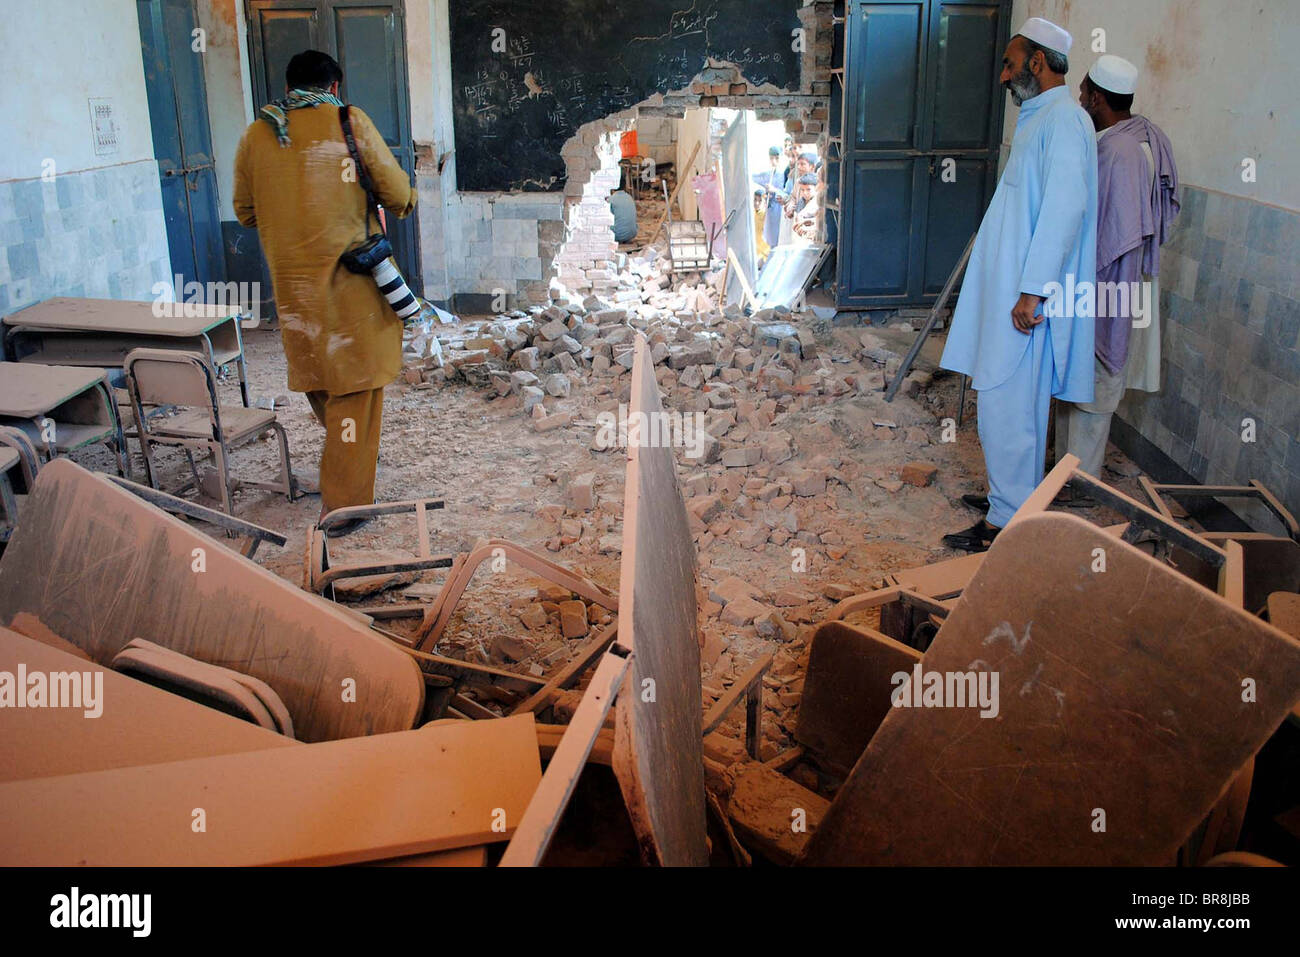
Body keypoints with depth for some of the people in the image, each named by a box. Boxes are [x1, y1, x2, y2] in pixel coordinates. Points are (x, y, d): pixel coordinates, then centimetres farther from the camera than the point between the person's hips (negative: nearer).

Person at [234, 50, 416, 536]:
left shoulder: (255, 135, 5)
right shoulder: (350, 123, -5)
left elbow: (245, 212, 14)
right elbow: (397, 194, -5)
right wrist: (405, 200, 18)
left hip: (293, 286, 4)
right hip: (350, 282, -4)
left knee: (319, 380, 20)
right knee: (354, 391, 2)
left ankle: (339, 472, 39)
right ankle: (345, 504, 6)